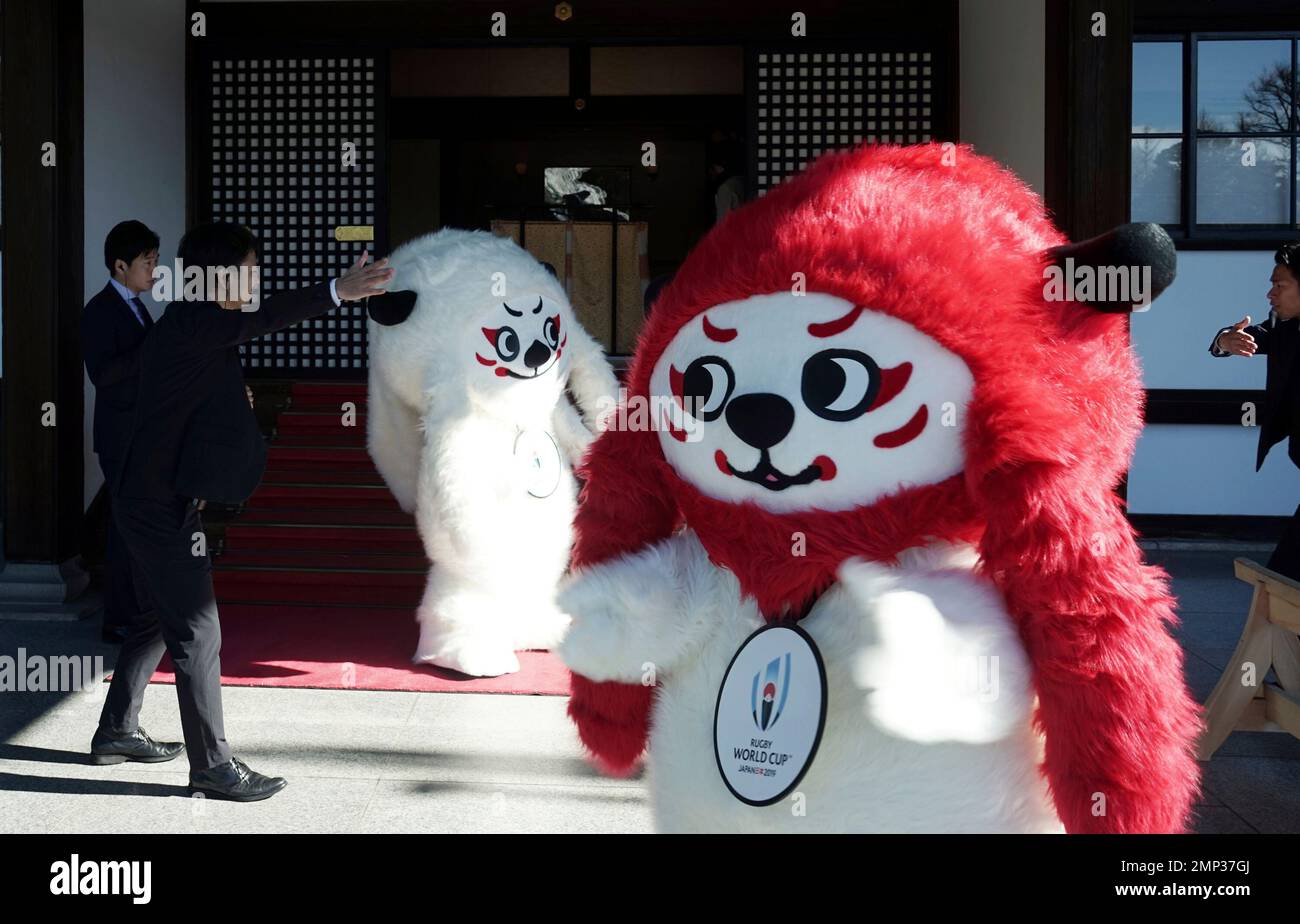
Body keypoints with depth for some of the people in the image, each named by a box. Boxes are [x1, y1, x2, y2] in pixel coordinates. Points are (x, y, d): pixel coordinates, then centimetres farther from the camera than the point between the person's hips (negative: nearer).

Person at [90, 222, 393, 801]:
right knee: (198, 630, -6)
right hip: (162, 506, -11)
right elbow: (262, 319, -38)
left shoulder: (186, 324, 12)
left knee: (160, 619, 21)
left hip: (154, 499, 11)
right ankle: (212, 764, 1)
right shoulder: (190, 324, -20)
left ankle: (116, 733, 33)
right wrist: (337, 292, -49)